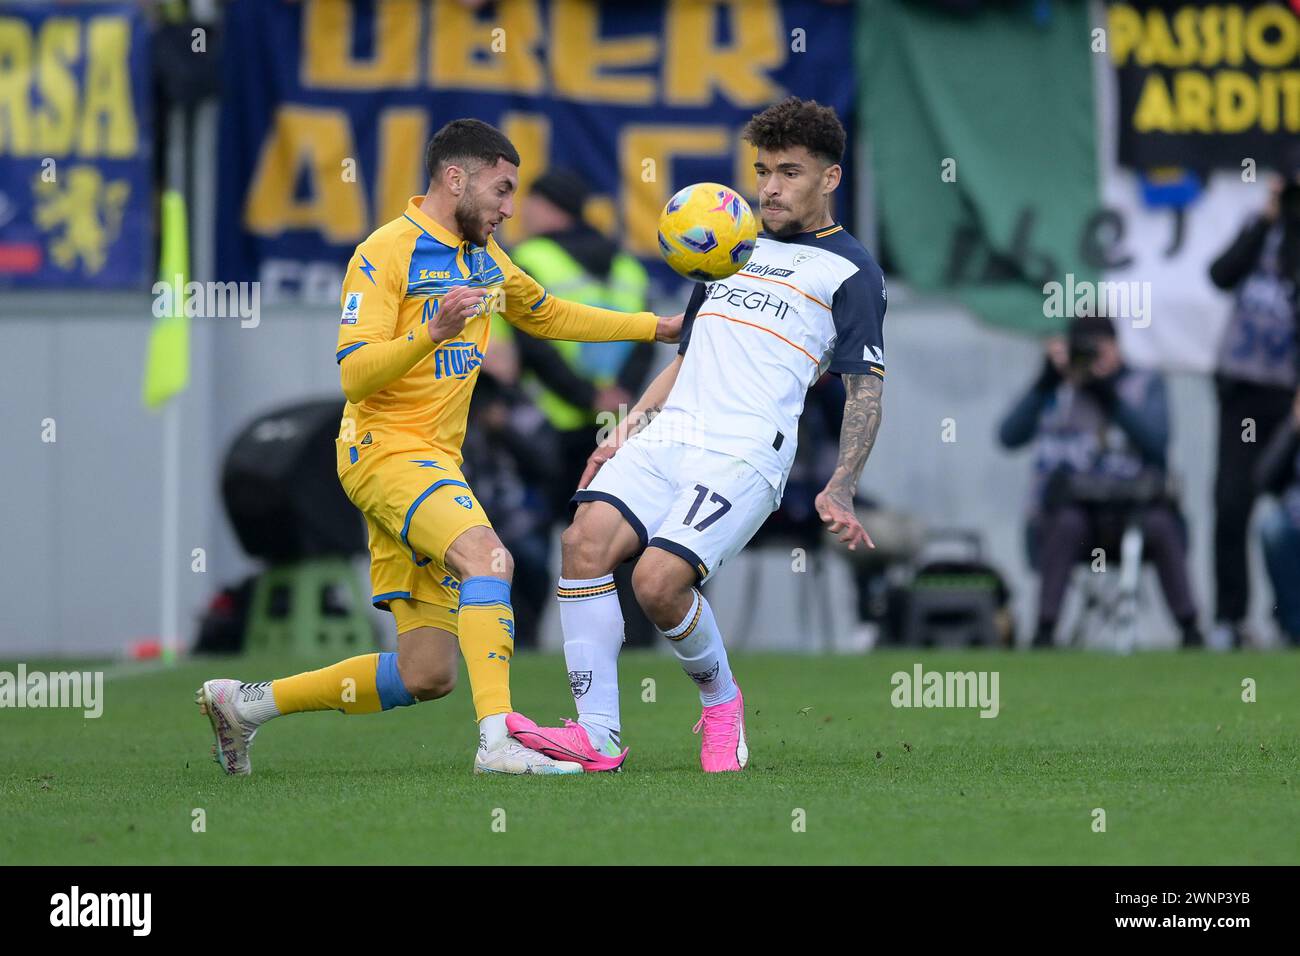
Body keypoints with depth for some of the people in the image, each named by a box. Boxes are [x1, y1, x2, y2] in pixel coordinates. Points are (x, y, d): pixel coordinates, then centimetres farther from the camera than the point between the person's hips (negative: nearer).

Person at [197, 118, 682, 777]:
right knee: (486, 557, -33)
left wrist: (658, 327, 30)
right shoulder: (387, 254, -10)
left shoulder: (483, 256, 16)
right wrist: (432, 332, -31)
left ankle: (245, 703, 14)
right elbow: (353, 374, -17)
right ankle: (498, 742, -40)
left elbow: (547, 315, 33)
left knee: (426, 675, 3)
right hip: (386, 447, -8)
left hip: (436, 462, 8)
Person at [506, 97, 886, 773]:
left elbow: (865, 389, 0)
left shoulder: (849, 270, 5)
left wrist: (839, 490, -12)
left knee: (658, 579, -24)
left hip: (745, 457, -6)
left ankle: (721, 701, 5)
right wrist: (623, 434, 19)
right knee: (586, 540, -19)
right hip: (664, 438, 6)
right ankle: (596, 736, -17)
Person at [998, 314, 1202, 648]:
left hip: (1135, 506, 0)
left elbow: (1156, 442, -8)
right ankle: (1044, 631, -34)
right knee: (1067, 521, -34)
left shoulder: (1145, 385, 11)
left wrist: (1109, 395, -15)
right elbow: (1009, 436, -3)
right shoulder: (1057, 390, 11)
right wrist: (1045, 382, -11)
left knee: (1161, 524, -32)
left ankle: (1190, 630, -28)